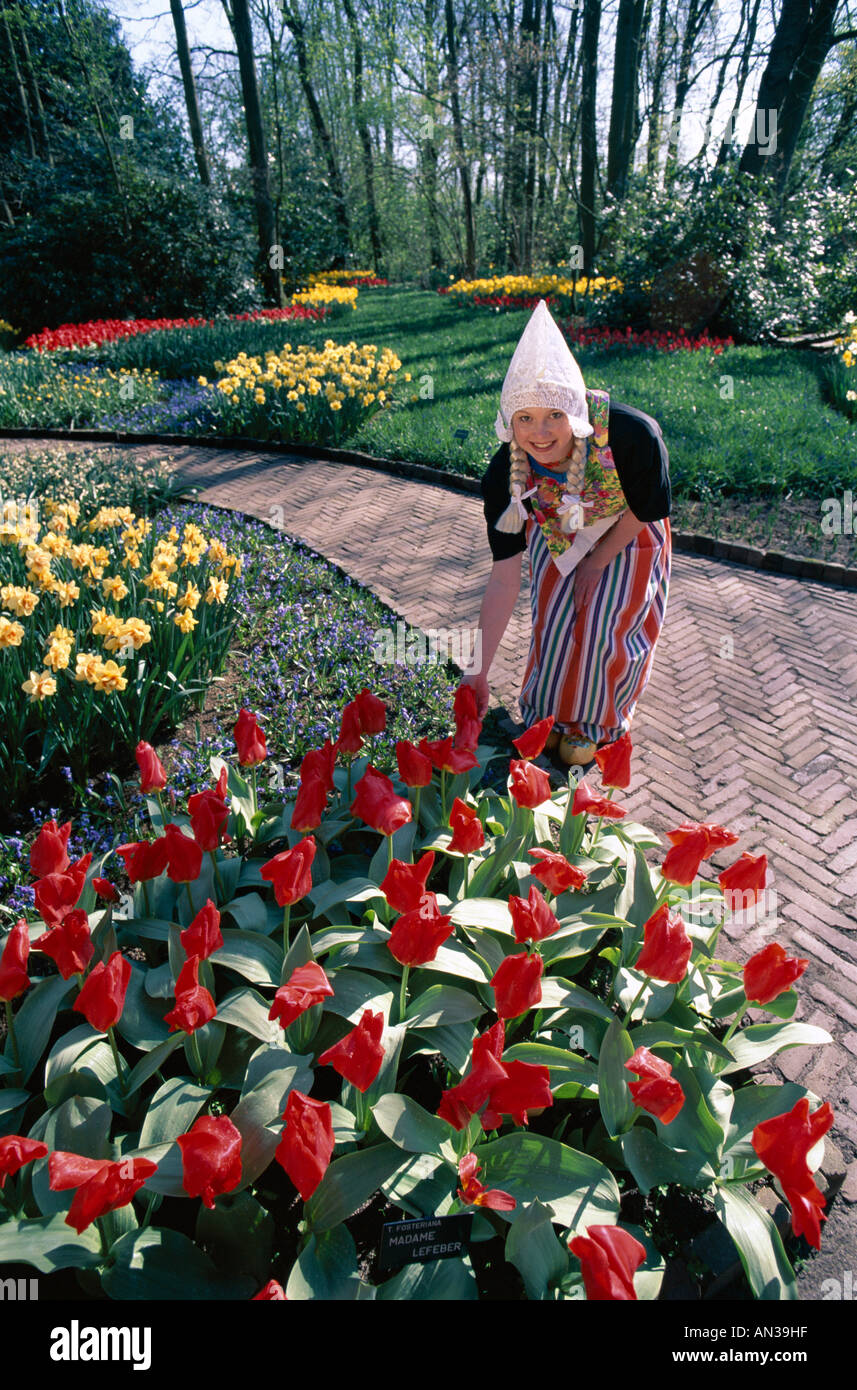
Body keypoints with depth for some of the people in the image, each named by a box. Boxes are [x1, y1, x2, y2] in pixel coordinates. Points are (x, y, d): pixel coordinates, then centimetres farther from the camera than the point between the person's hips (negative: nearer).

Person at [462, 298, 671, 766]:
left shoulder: (632, 435, -40)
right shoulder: (504, 476, -32)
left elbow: (643, 512, -18)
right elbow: (504, 578, -29)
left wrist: (596, 565, -10)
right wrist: (478, 672, -30)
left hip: (627, 536, -1)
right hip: (558, 534, 2)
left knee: (604, 629, -1)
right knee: (554, 623, 3)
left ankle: (592, 724, 27)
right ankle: (551, 714, 32)